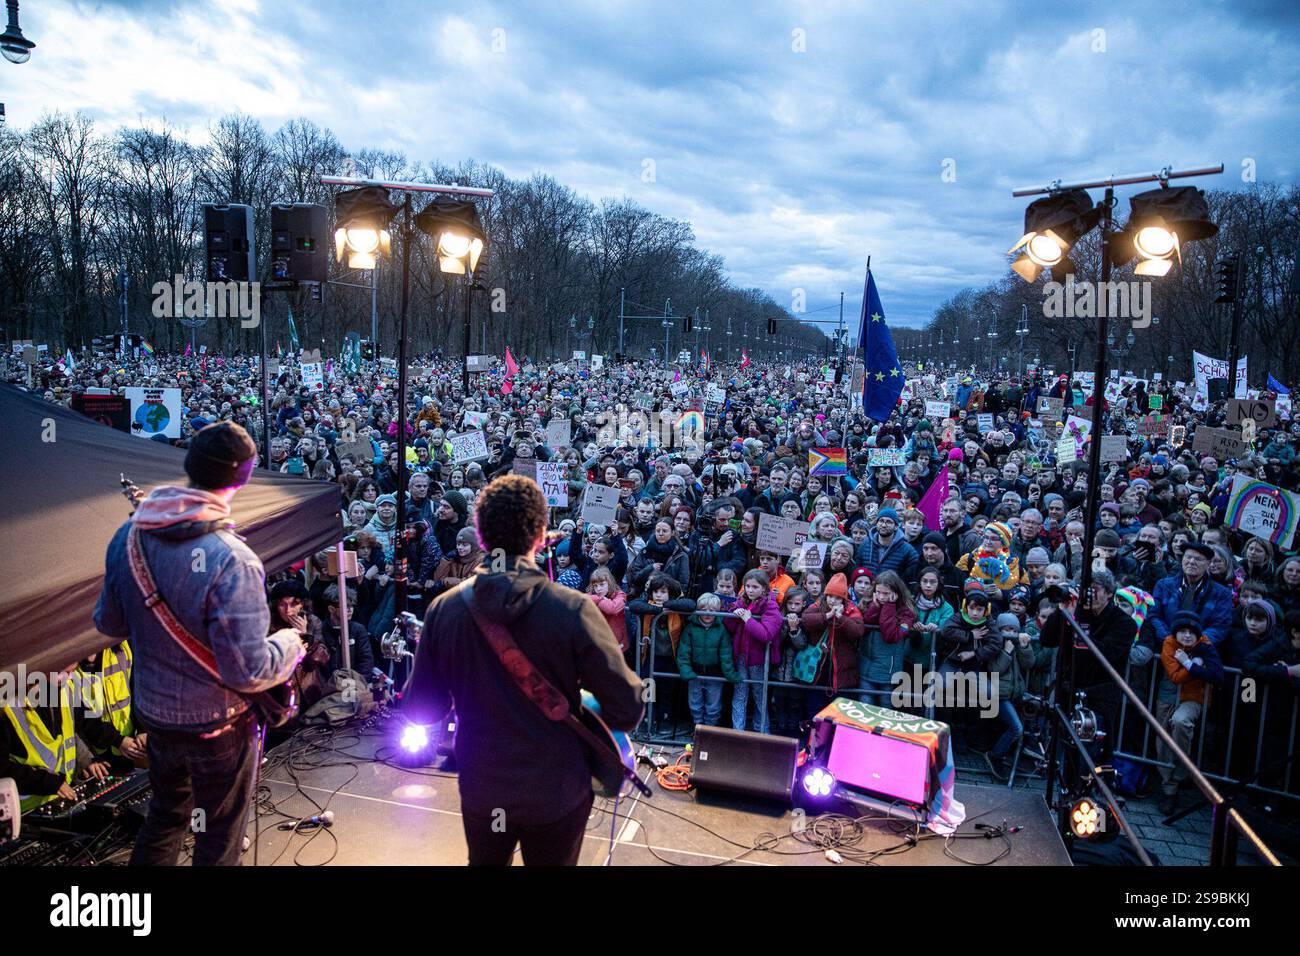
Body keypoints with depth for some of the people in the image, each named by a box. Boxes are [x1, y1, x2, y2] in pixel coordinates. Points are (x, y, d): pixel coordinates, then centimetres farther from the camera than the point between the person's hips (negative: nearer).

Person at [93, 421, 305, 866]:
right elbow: (248, 672, -29)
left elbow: (108, 622, 5)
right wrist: (290, 643, -11)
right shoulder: (230, 561, -31)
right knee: (220, 838, 16)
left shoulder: (128, 536, -9)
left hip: (153, 711, 6)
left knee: (166, 812, 30)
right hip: (217, 725, -6)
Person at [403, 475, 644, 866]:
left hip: (480, 790, 3)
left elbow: (420, 710, -3)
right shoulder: (573, 609, -22)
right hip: (556, 792, -3)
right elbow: (627, 711, -19)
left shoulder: (443, 609, -12)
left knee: (484, 862, 28)